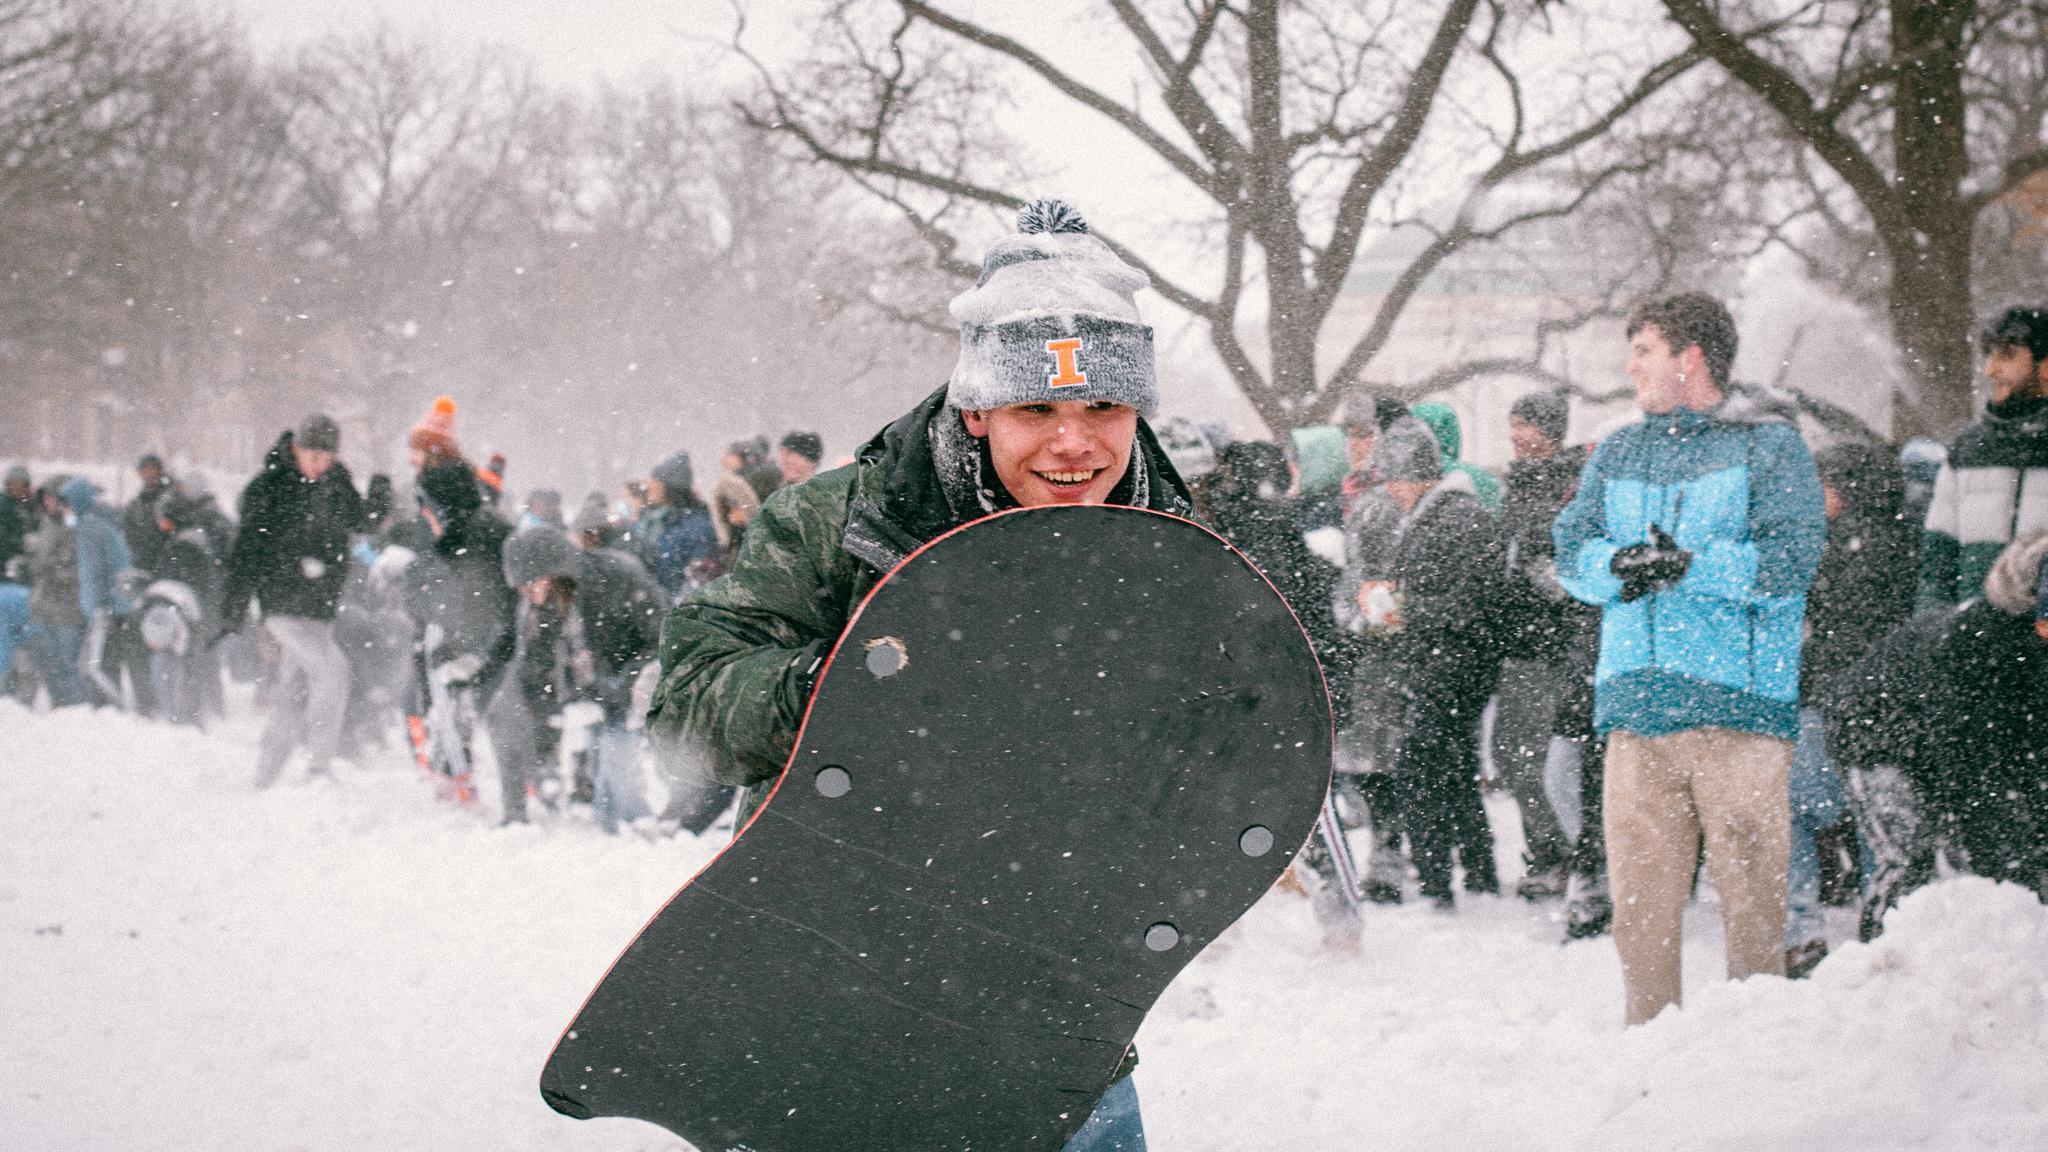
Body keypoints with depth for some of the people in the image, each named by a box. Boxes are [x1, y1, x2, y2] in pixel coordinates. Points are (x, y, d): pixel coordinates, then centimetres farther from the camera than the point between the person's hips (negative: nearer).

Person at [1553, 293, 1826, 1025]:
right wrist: (1617, 565, -11)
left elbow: (1790, 559, -8)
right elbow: (1571, 552, 11)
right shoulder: (1617, 454, 21)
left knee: (1749, 877, -4)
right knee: (1638, 881, 2)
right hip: (1635, 697, 4)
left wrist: (1689, 565, -17)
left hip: (1736, 697, -4)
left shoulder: (1769, 445, 4)